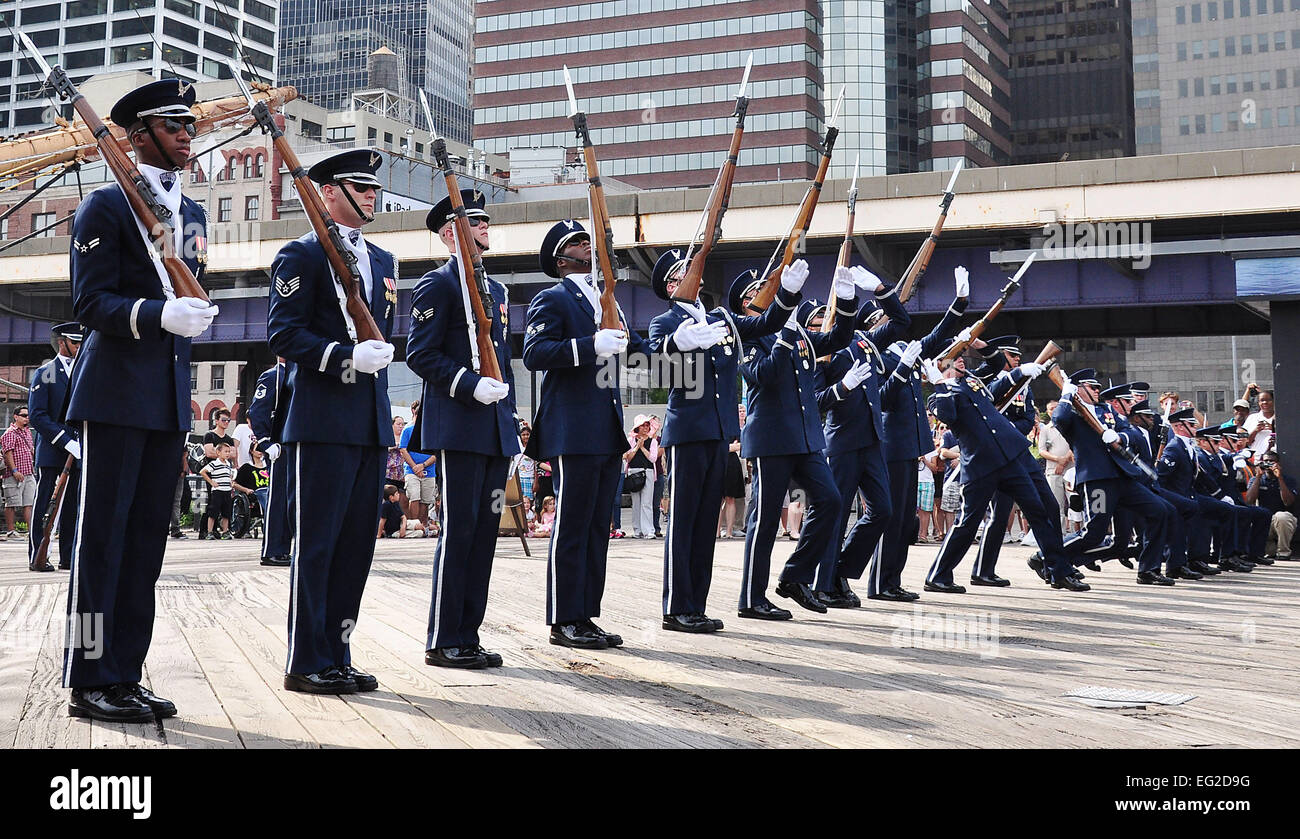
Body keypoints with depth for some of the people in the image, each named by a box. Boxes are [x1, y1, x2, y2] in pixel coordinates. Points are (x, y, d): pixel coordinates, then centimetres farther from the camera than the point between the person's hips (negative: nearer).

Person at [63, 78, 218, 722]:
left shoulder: (193, 215, 18)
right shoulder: (106, 206, -3)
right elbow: (90, 302, -10)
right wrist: (159, 315, -25)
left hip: (169, 396, 7)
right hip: (116, 395, -7)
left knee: (148, 537, 8)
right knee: (102, 535, -3)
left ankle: (124, 676, 15)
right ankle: (88, 680, 4)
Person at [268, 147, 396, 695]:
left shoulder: (383, 262, 20)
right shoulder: (301, 255, -2)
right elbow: (282, 334, -10)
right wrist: (345, 357, -19)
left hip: (371, 423, 7)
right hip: (322, 423, -7)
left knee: (357, 543, 9)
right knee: (315, 542, -3)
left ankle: (336, 657, 17)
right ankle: (307, 664, 5)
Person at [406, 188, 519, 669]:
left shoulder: (496, 289, 22)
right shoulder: (437, 285, -3)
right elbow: (420, 355, -10)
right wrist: (471, 385, -19)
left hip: (495, 430, 8)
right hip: (458, 427, -8)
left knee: (484, 531, 8)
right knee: (457, 531, -6)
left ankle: (467, 635, 14)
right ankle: (443, 641, 2)